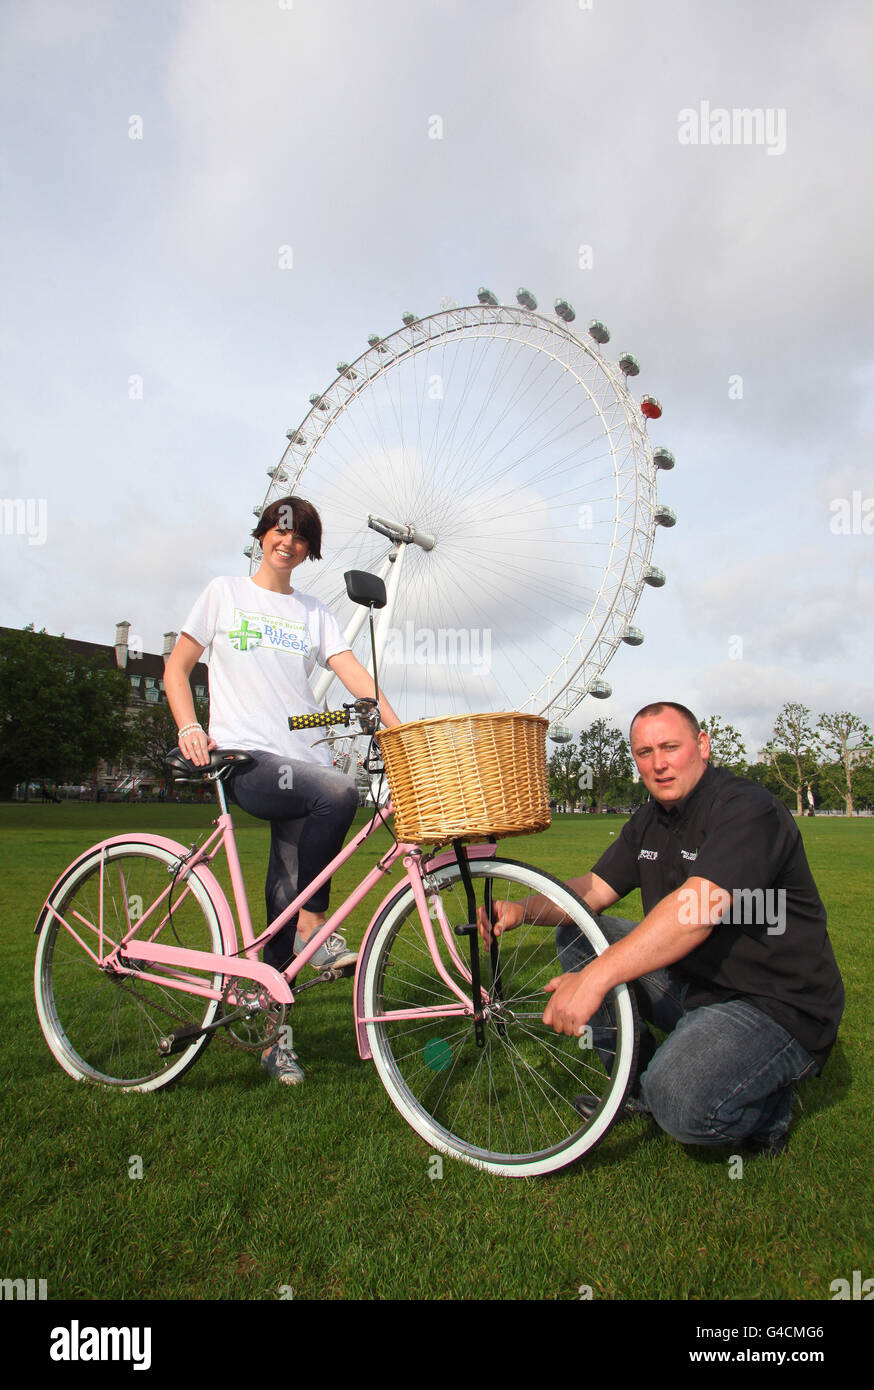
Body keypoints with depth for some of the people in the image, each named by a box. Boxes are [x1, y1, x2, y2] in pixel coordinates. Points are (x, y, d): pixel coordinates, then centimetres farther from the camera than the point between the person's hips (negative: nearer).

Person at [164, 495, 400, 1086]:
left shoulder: (314, 612, 16)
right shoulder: (225, 593, 10)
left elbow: (353, 672, 5)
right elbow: (177, 667, 12)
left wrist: (400, 729, -10)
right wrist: (189, 727, -6)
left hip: (305, 759, 3)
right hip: (246, 759, -3)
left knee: (288, 893, 2)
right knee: (339, 792, -32)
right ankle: (314, 928, -13)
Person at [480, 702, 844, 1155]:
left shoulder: (747, 808, -21)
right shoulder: (648, 822, 7)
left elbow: (697, 908, -35)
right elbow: (593, 888, 6)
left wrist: (595, 977, -42)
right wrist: (524, 909, -15)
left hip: (777, 1006, -8)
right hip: (689, 981, 8)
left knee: (679, 1102, -30)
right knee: (576, 934, 1)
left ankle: (767, 1104, 5)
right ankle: (637, 1077, 12)